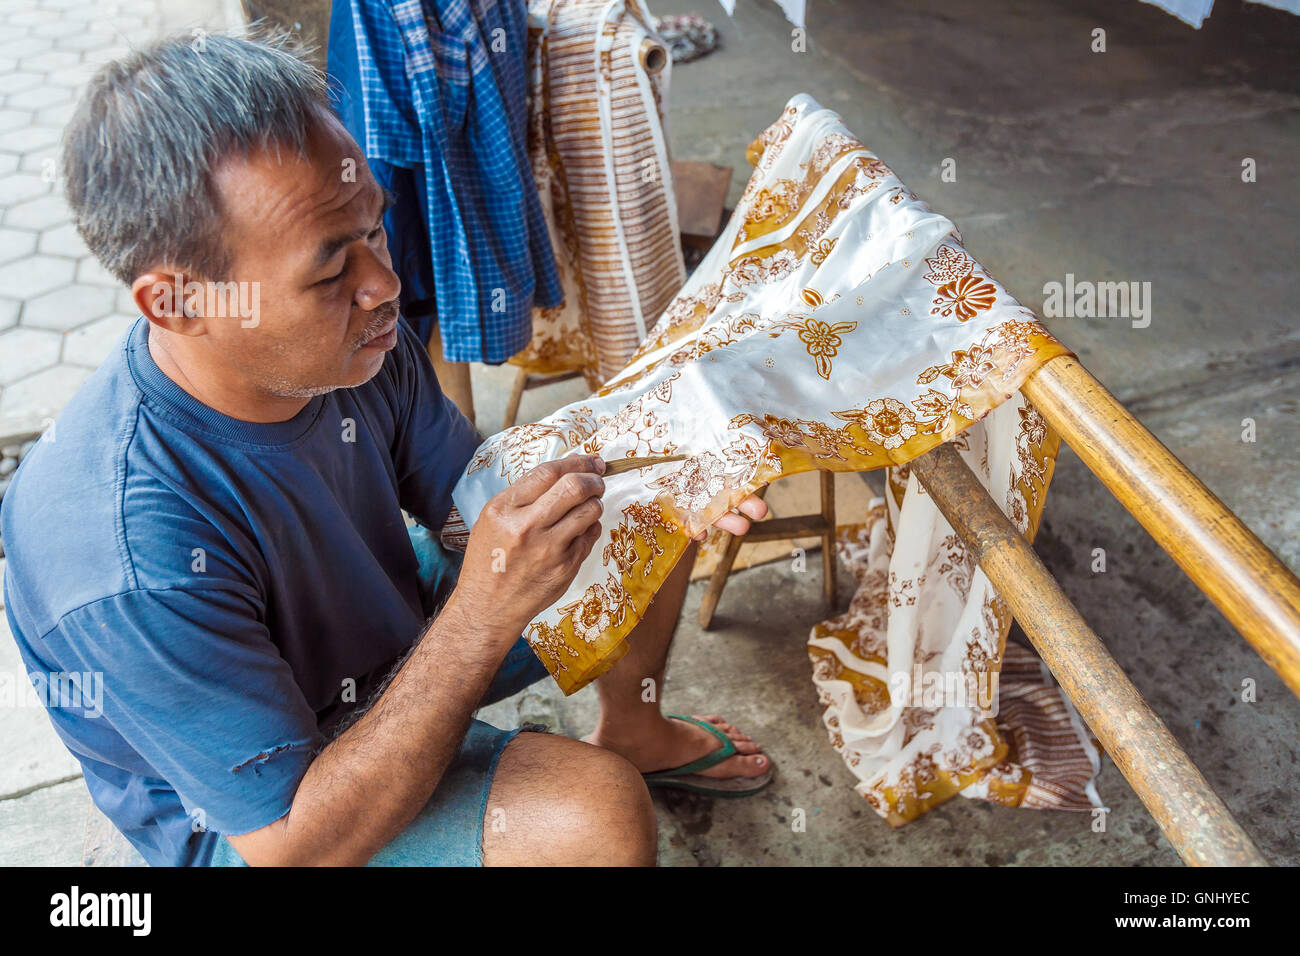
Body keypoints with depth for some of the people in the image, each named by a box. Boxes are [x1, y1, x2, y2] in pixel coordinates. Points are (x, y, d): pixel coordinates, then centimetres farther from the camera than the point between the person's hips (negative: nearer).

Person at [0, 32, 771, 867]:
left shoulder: (352, 344, -17)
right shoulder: (131, 556, -37)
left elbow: (477, 493, -2)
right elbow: (291, 842, -31)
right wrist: (483, 613, -40)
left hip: (402, 646, 7)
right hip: (252, 813, -6)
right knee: (599, 813, -29)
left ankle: (631, 731, 27)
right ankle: (607, 768, 6)